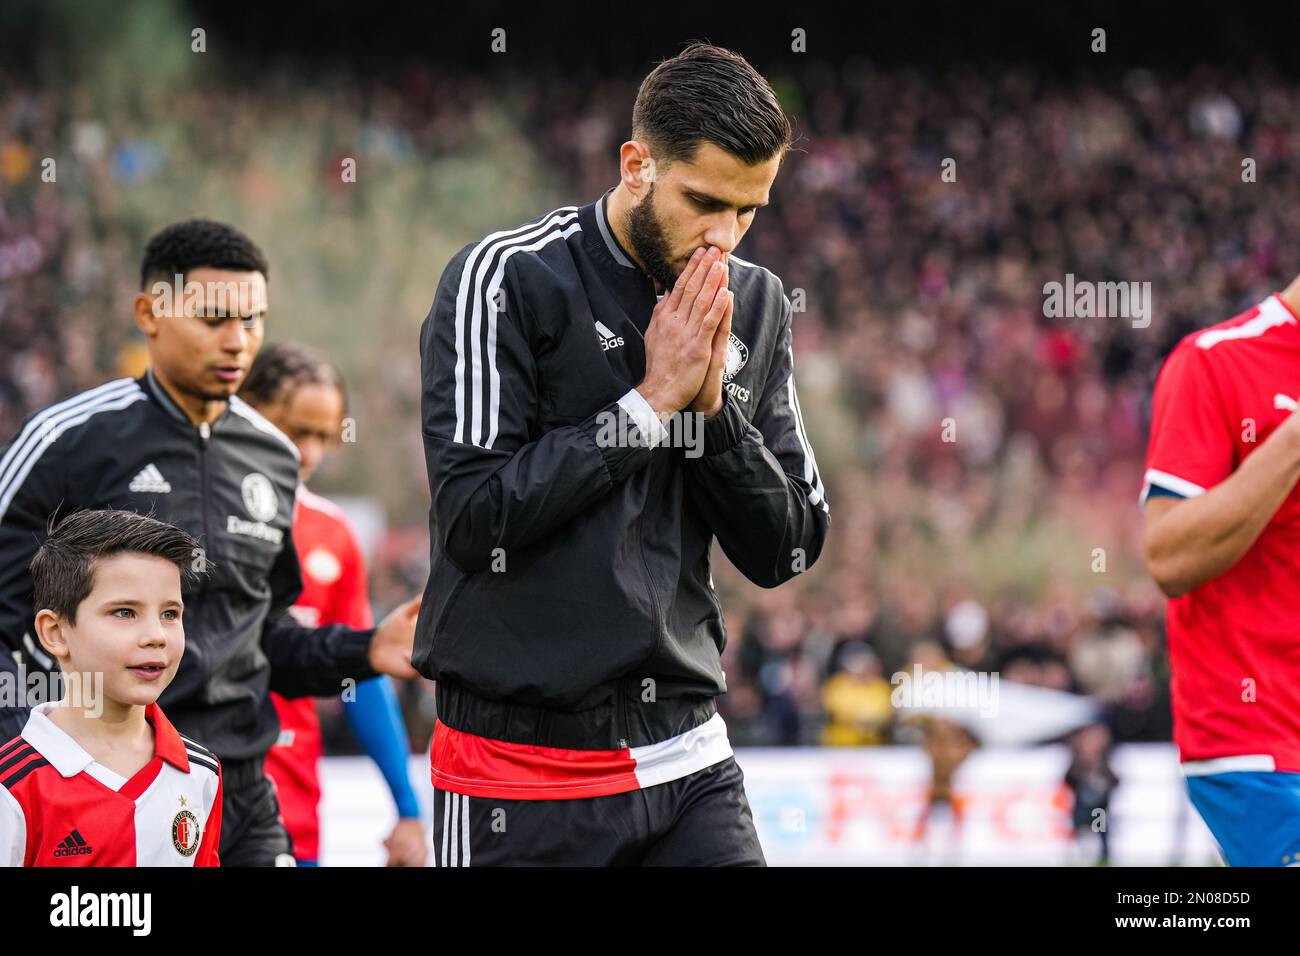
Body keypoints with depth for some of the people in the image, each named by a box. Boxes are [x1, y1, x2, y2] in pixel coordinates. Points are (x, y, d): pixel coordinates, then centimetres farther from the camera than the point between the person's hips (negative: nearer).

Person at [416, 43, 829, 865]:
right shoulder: (509, 280, -8)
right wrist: (651, 401, -14)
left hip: (688, 759, 4)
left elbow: (789, 551, 7)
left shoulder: (754, 305, 8)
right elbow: (473, 519, -16)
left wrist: (711, 400, -8)